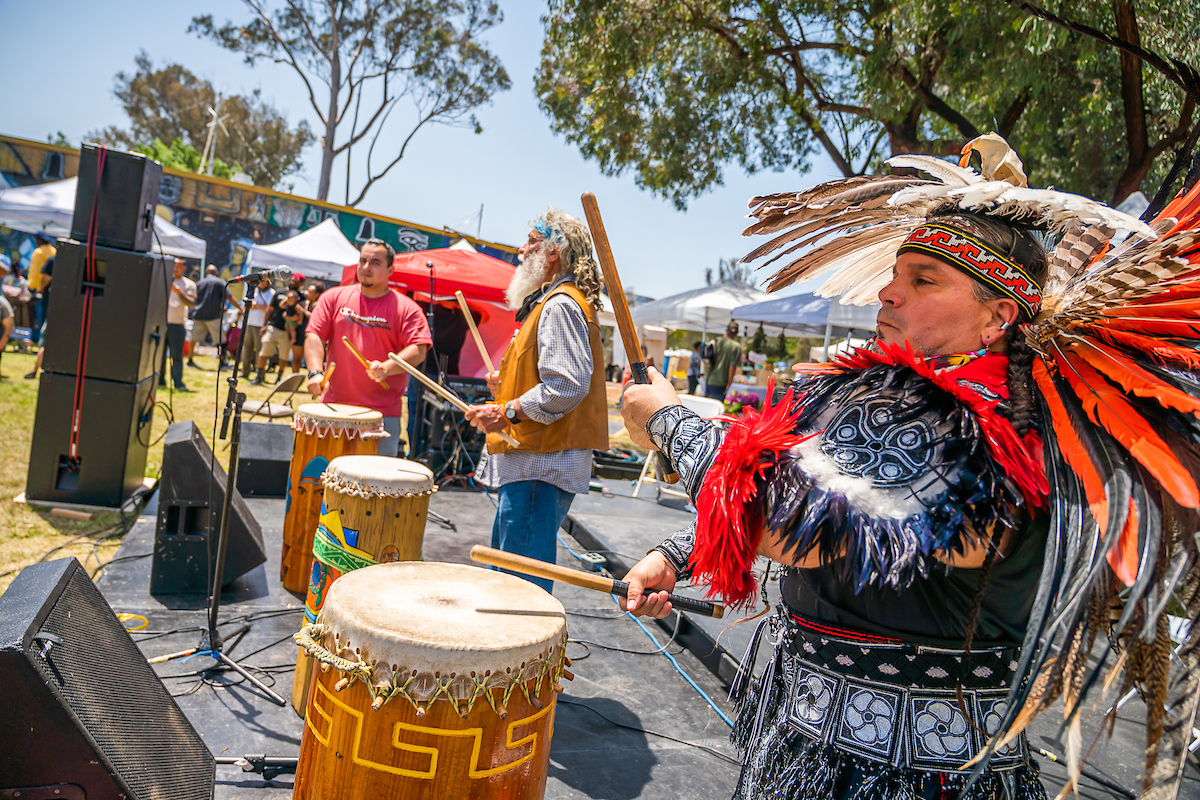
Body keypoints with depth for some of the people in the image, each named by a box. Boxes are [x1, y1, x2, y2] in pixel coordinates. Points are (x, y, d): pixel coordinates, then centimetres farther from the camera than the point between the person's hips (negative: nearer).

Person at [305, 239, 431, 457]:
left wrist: (387, 367, -25)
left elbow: (418, 350, -8)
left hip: (383, 413, -2)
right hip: (335, 406, 3)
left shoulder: (406, 308, 1)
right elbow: (314, 336, 4)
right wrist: (315, 372, -13)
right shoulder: (334, 297, 10)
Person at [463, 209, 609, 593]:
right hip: (531, 462, 12)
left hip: (541, 465, -12)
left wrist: (507, 413, -23)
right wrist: (509, 383, 17)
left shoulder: (560, 305, -13)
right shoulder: (551, 302, 22)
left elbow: (569, 386, -25)